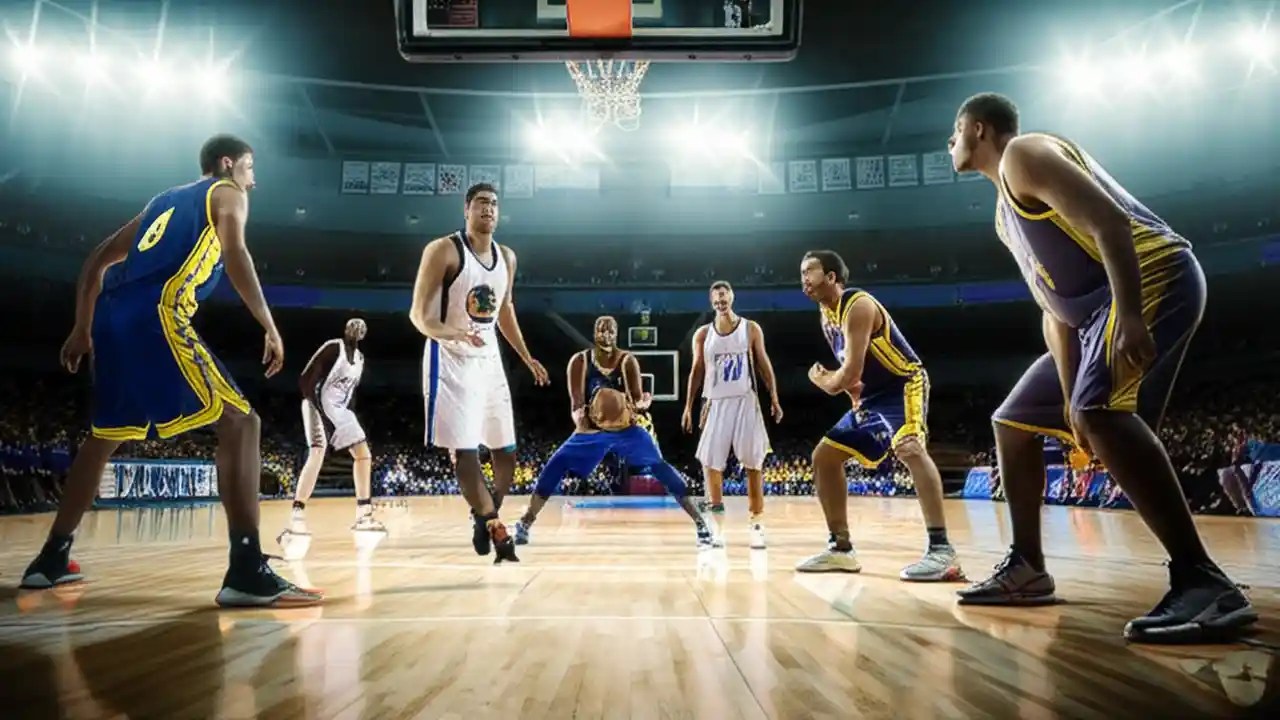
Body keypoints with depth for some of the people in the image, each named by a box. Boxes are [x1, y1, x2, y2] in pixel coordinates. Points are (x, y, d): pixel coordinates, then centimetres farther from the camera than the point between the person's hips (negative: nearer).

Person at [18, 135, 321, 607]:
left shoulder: (166, 199, 32)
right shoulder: (227, 194, 12)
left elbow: (98, 260, 30)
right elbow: (234, 255, -9)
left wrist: (82, 329, 31)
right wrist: (270, 328, -10)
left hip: (112, 317, 8)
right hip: (156, 316, -8)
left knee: (105, 436, 24)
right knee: (240, 422, -12)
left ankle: (51, 559, 30)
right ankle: (248, 572, -23)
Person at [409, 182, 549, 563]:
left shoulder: (507, 258, 8)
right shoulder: (443, 250, -12)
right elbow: (418, 313, -15)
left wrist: (527, 357, 17)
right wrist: (454, 334, -34)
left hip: (488, 360, 7)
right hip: (451, 361, -6)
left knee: (506, 450, 9)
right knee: (464, 450, -9)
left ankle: (485, 518, 28)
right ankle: (493, 525, 1)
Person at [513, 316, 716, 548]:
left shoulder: (628, 361, -10)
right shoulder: (580, 361, -9)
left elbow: (636, 399, -12)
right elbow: (576, 400, -13)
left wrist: (641, 404, -37)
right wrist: (579, 416, -36)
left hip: (627, 427, -1)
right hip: (591, 428, 1)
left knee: (660, 467, -17)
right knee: (555, 466, -14)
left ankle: (700, 523, -13)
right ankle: (524, 523, -3)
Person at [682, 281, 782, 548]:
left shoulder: (751, 329, 3)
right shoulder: (703, 334, 7)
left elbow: (764, 365, 6)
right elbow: (697, 371, 9)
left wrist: (774, 398, -2)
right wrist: (688, 406, 3)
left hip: (745, 401, -2)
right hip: (716, 403, 2)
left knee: (753, 462, -4)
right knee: (710, 460, 1)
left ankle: (757, 521, 2)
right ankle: (716, 508, 18)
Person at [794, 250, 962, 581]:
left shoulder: (858, 305, -20)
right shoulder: (826, 317, 9)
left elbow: (851, 372, -24)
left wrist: (823, 381, -5)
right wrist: (854, 395, 3)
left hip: (904, 385, -10)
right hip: (871, 396, 10)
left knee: (907, 447, -36)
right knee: (823, 457, 7)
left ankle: (942, 549, -39)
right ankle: (841, 548, 12)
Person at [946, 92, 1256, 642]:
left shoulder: (1023, 154, -4)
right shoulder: (1007, 211, 24)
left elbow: (1108, 221, -20)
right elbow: (1054, 307, 18)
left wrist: (1130, 317, -31)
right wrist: (1070, 395, 9)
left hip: (1153, 279, -10)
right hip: (1097, 307, 10)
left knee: (1101, 410, -33)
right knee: (1013, 422, 11)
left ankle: (1203, 582, -30)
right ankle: (1026, 569, 16)